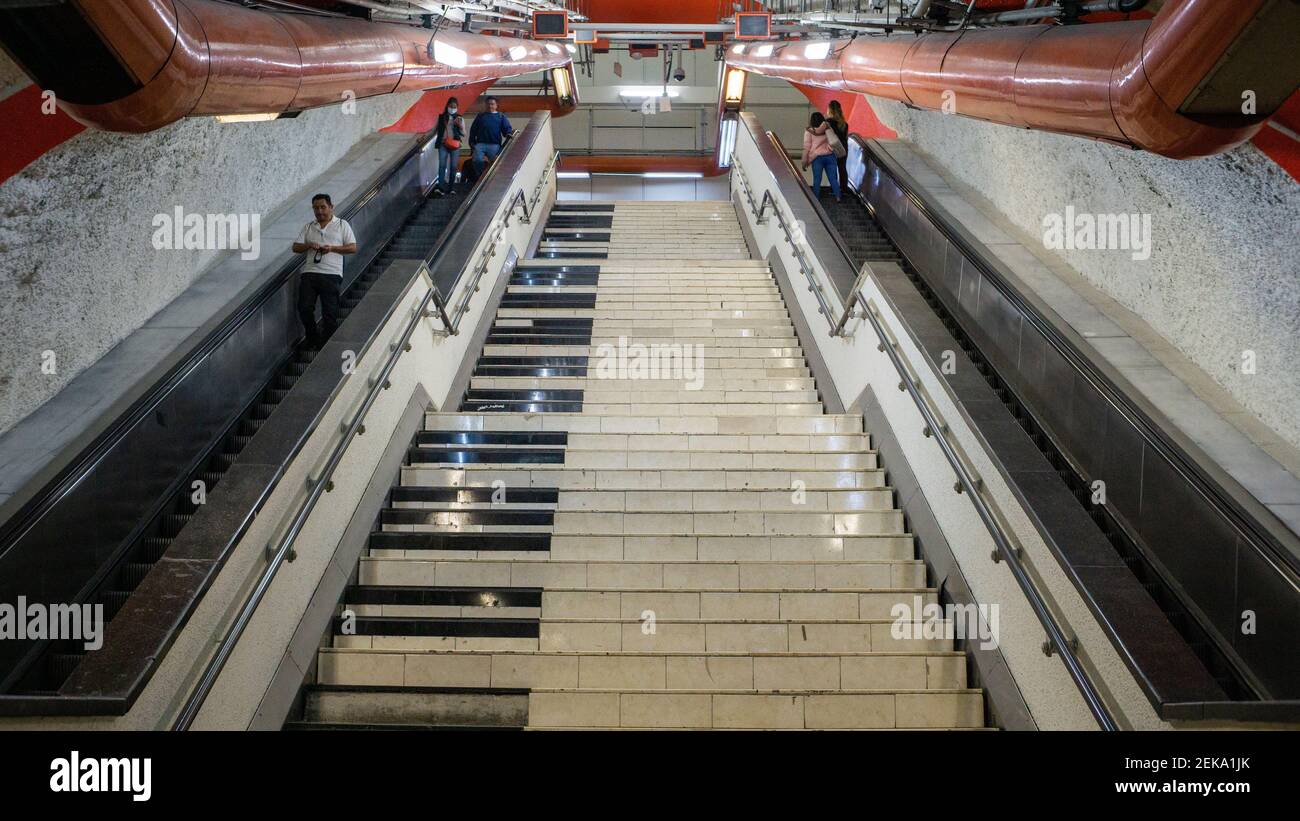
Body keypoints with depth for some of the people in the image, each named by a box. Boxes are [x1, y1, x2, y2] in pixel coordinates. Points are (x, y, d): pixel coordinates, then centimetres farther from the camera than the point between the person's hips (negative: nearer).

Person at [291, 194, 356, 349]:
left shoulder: (342, 225, 11)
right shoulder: (308, 227, 20)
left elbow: (353, 248, 4)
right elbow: (295, 248, 16)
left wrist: (332, 248, -9)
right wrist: (308, 245, -5)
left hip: (332, 274, -3)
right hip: (310, 272, 3)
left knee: (329, 313, -7)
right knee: (304, 308, -9)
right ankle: (313, 340, 10)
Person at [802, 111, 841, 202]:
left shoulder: (809, 131, -2)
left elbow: (807, 147, -3)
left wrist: (805, 161, 1)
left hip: (817, 157, -3)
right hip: (830, 156, 3)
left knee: (817, 179, 1)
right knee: (833, 178, 6)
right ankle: (837, 197, 3)